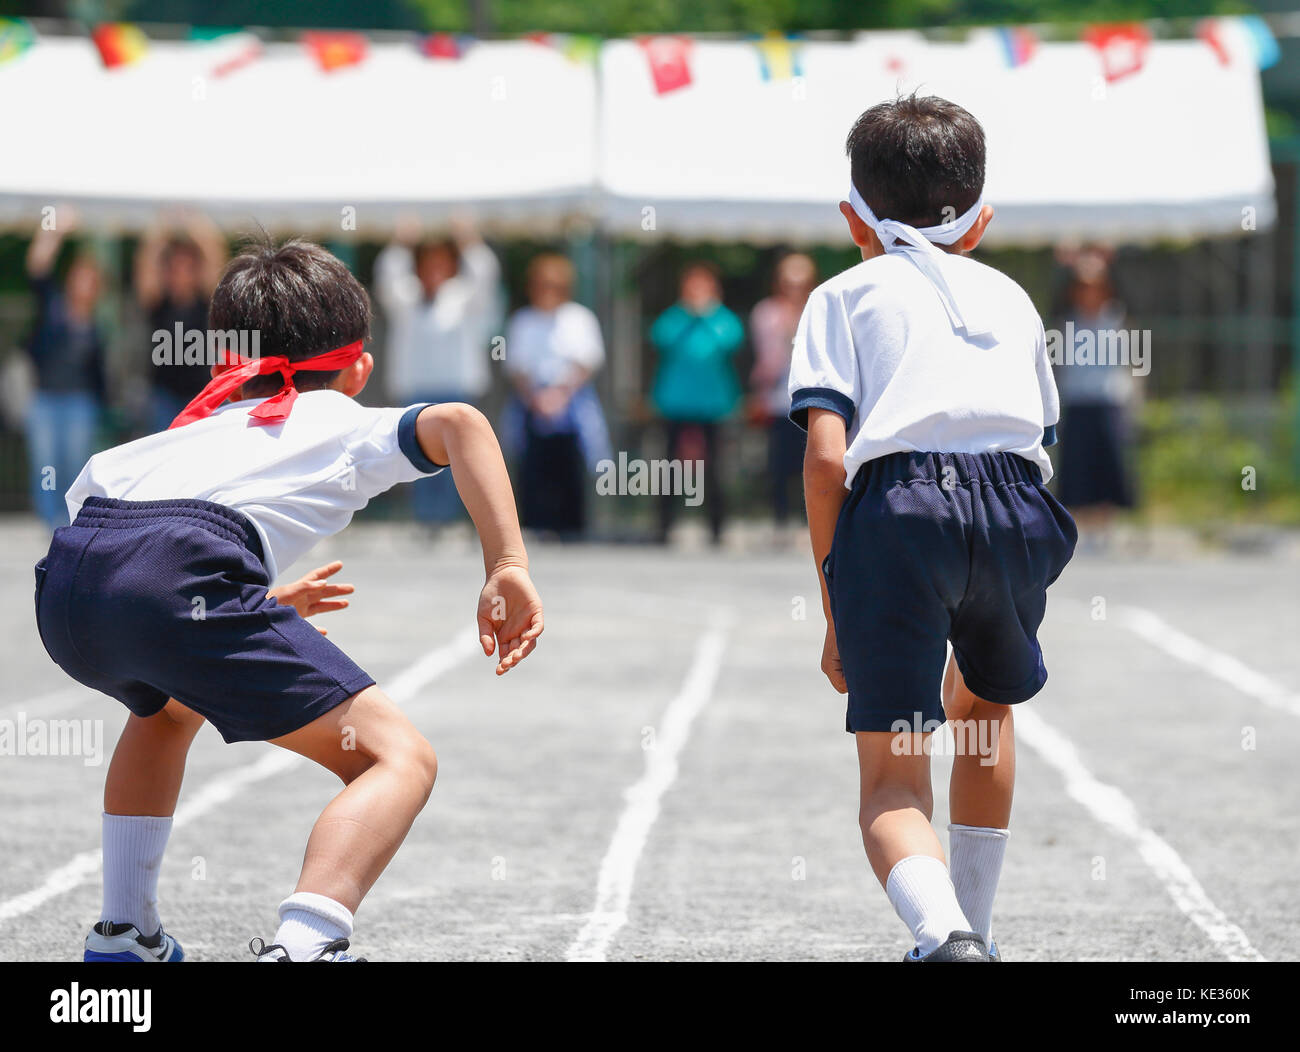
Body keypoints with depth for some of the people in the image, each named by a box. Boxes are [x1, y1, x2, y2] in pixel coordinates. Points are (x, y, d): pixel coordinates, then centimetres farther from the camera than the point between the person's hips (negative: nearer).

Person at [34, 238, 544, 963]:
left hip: (62, 580, 7)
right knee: (401, 757, -4)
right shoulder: (352, 427, 25)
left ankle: (122, 935, 35)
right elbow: (456, 422, 4)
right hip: (179, 583, -7)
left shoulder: (198, 428, 41)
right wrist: (509, 568, -2)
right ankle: (301, 947, -27)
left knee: (167, 706, 41)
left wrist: (262, 607, 64)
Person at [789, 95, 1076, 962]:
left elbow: (826, 458, 4)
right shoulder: (1011, 297, 31)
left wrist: (836, 614, 10)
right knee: (984, 701, 33)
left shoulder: (847, 295, 19)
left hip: (900, 504, -3)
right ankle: (974, 928, 37)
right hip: (1015, 506, 3)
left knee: (893, 783, -2)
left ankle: (947, 938, -30)